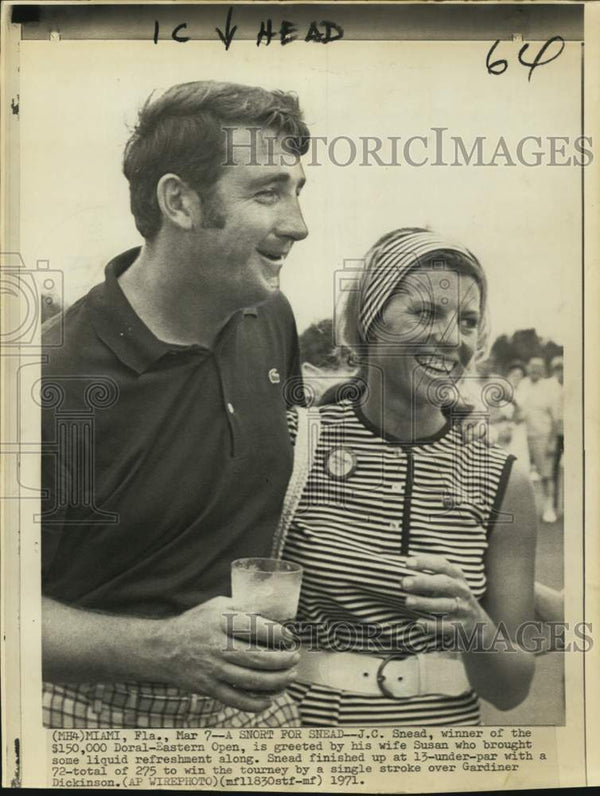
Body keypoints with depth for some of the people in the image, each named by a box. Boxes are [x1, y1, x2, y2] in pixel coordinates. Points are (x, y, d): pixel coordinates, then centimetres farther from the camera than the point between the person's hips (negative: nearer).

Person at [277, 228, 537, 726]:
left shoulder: (502, 483, -10)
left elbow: (511, 690, -6)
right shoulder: (291, 442, -14)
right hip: (306, 716, -1)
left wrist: (474, 627, -24)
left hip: (448, 721, 1)